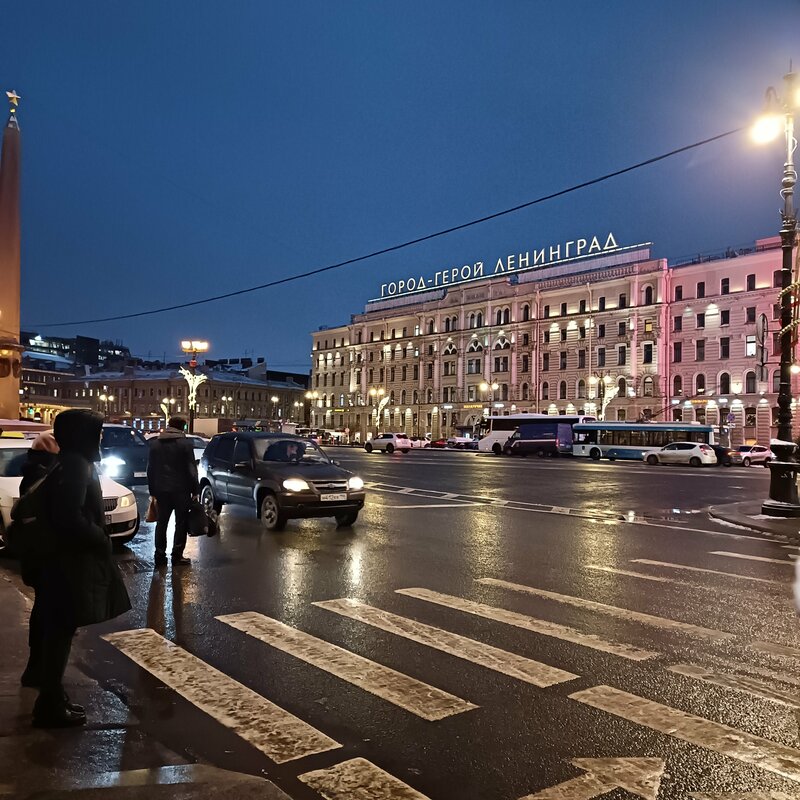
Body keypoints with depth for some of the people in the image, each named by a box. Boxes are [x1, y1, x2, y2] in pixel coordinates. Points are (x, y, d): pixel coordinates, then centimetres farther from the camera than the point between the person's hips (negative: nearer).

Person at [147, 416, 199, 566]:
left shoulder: (155, 444, 9)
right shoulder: (185, 444, -7)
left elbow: (150, 469, 12)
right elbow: (191, 469, -9)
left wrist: (152, 491, 16)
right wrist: (195, 489, -3)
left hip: (161, 490, 4)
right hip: (181, 490, -4)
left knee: (161, 522, 12)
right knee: (181, 522, 3)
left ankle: (160, 554, 12)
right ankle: (177, 555, 2)